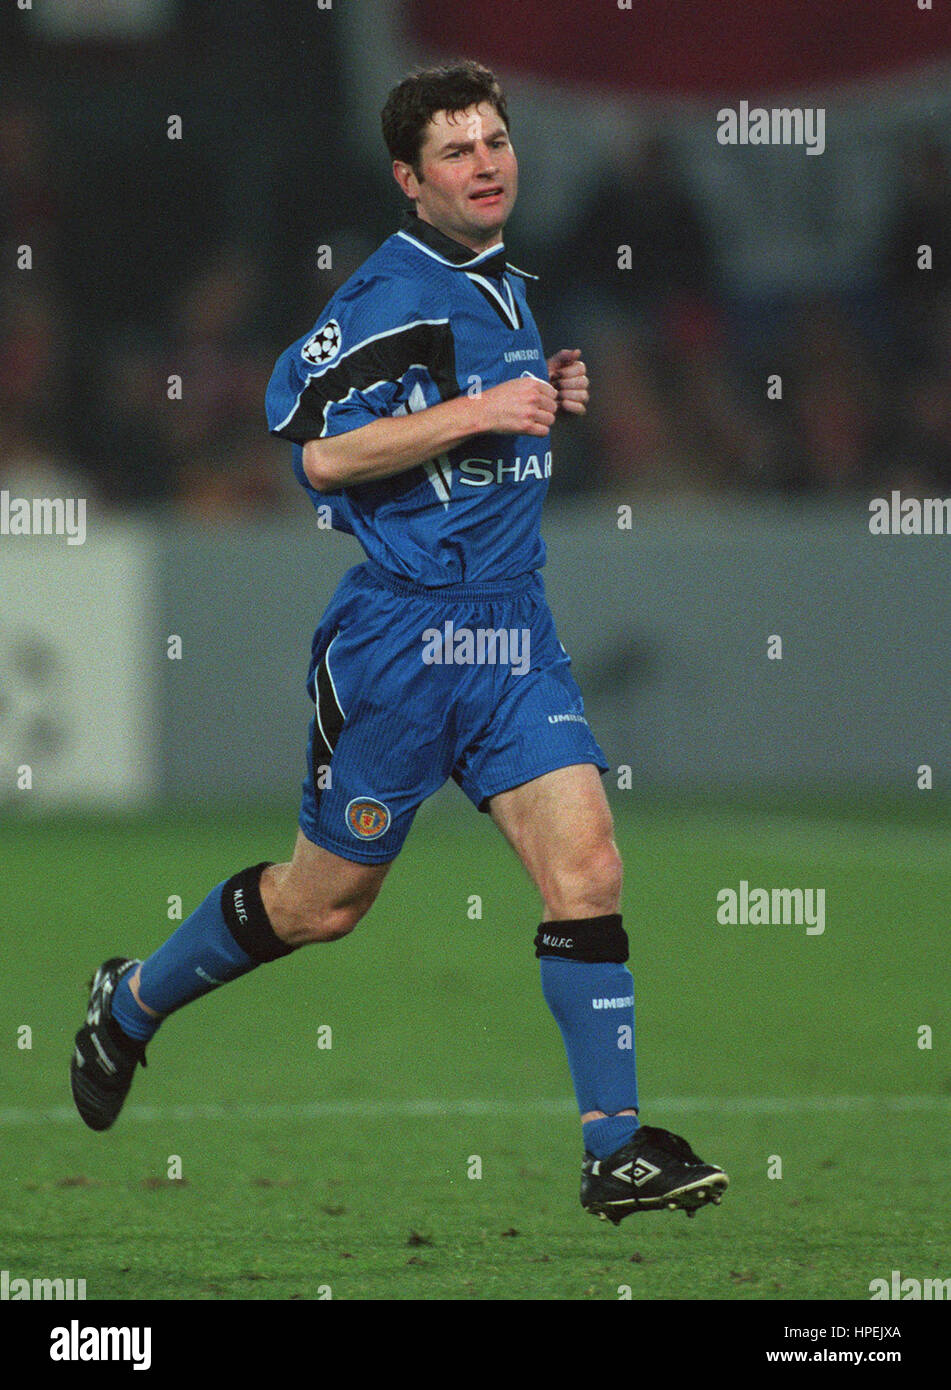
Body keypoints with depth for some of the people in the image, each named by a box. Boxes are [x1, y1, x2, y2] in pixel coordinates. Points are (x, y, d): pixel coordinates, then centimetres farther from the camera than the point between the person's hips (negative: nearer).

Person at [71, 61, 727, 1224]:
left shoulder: (507, 290, 15)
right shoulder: (390, 291, -13)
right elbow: (318, 449, -21)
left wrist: (547, 401, 11)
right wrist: (474, 410, -22)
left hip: (513, 634, 7)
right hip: (401, 635, -7)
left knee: (586, 869, -9)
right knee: (321, 901, 6)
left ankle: (617, 1149, -10)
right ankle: (131, 1001, 32)